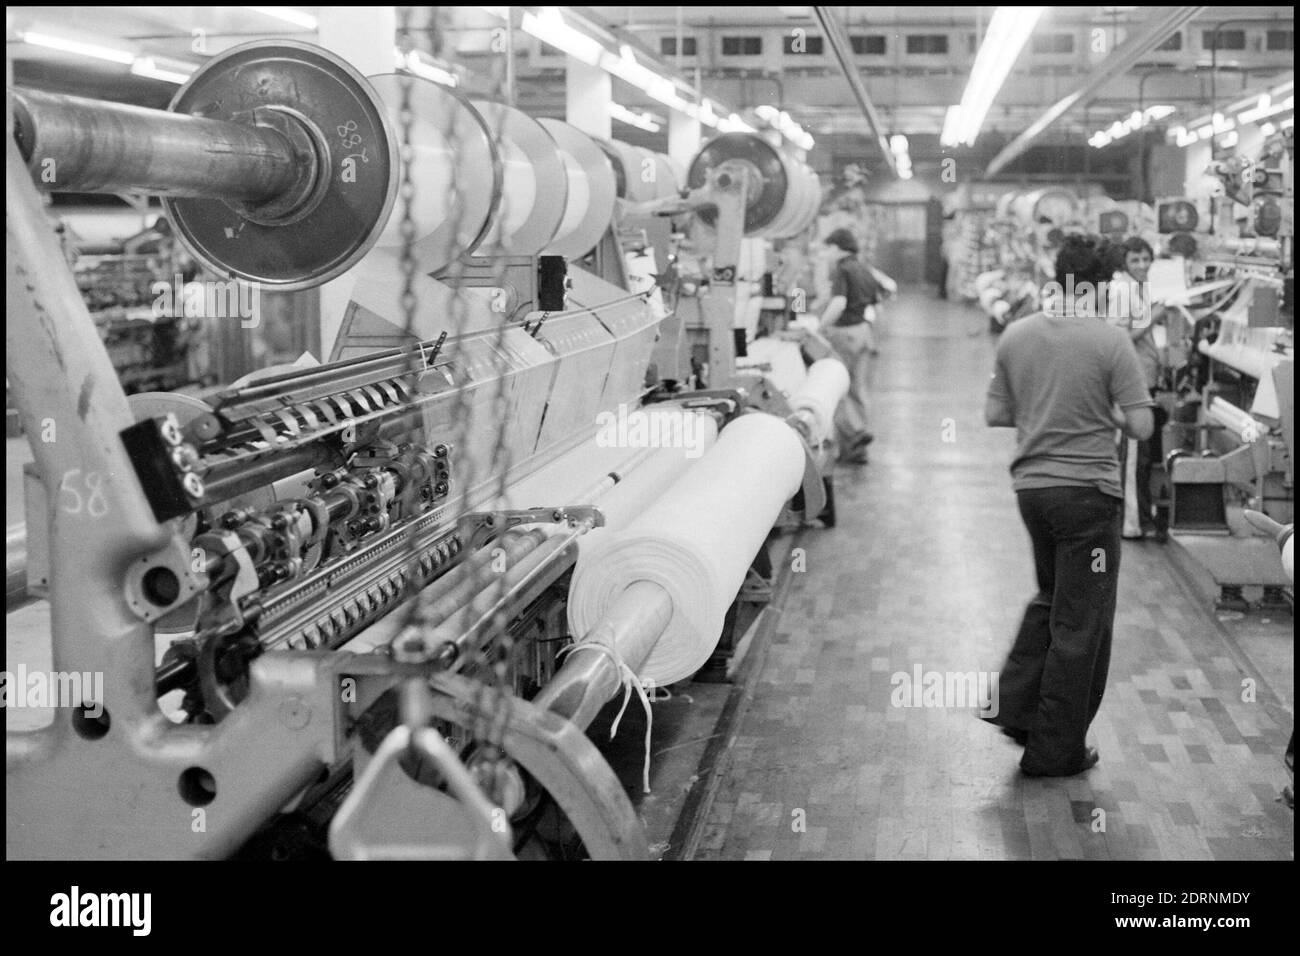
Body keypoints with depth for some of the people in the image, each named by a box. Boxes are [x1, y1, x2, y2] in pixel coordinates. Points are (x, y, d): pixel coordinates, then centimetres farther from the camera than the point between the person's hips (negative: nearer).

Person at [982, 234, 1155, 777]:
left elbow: (994, 415, 9)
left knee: (1051, 599, 26)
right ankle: (1056, 752, 13)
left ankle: (1014, 704, 19)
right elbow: (1141, 425, -12)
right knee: (1080, 624, 6)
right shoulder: (1110, 341, -12)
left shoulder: (1015, 336, 3)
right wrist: (1105, 413, 7)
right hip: (1087, 490, -5)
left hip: (1031, 486, 6)